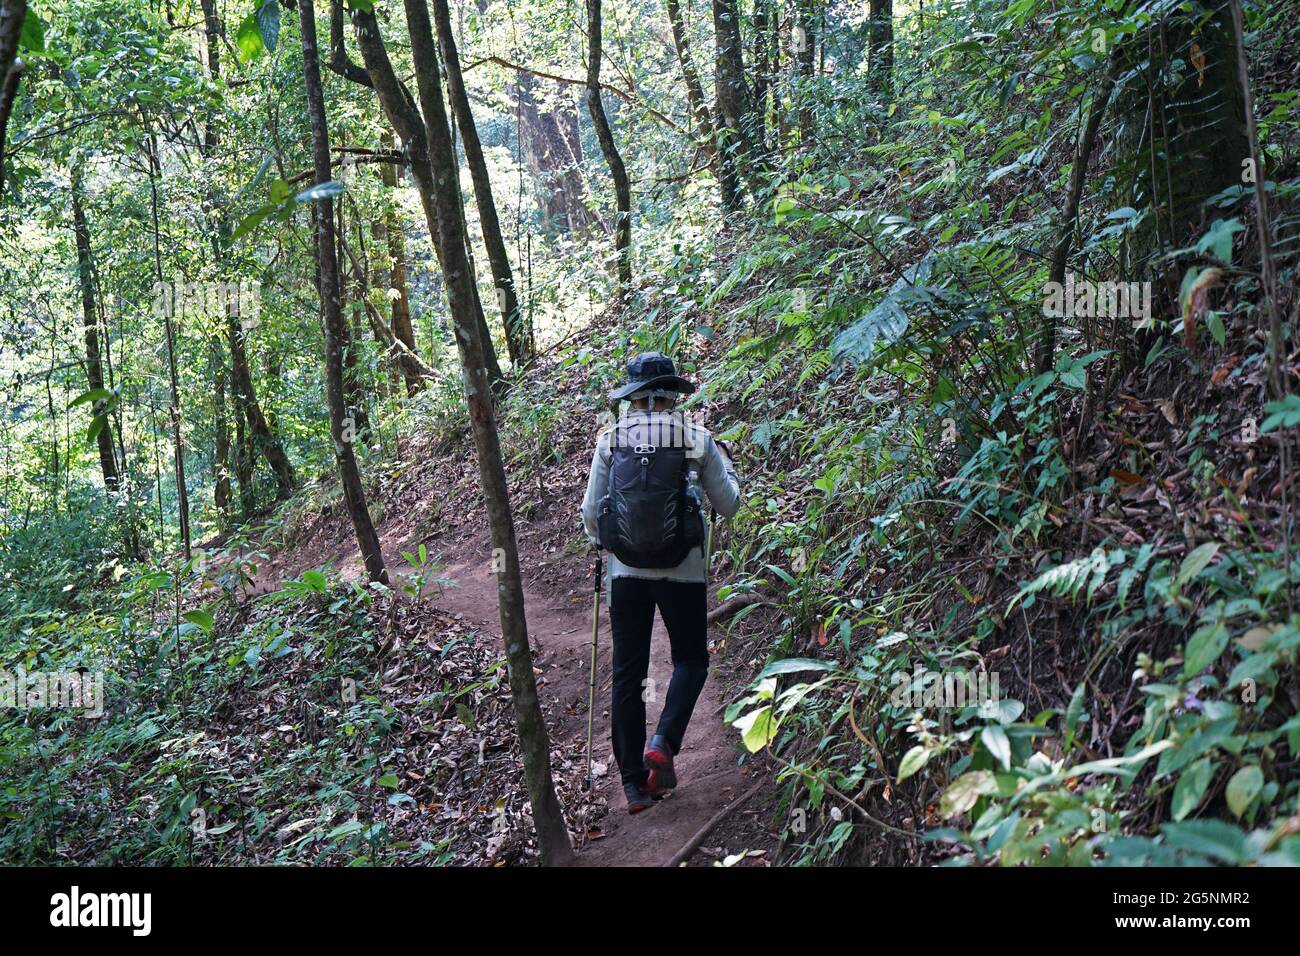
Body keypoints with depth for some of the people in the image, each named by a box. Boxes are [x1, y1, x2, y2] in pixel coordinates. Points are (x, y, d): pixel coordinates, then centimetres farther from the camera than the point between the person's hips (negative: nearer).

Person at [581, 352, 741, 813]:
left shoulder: (609, 439, 2)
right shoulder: (697, 438, -3)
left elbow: (590, 511, 6)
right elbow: (728, 505, 5)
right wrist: (724, 464, 24)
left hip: (626, 571, 2)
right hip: (681, 570, -2)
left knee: (627, 675, 9)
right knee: (691, 660, 17)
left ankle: (634, 785, 11)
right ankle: (663, 742, -5)